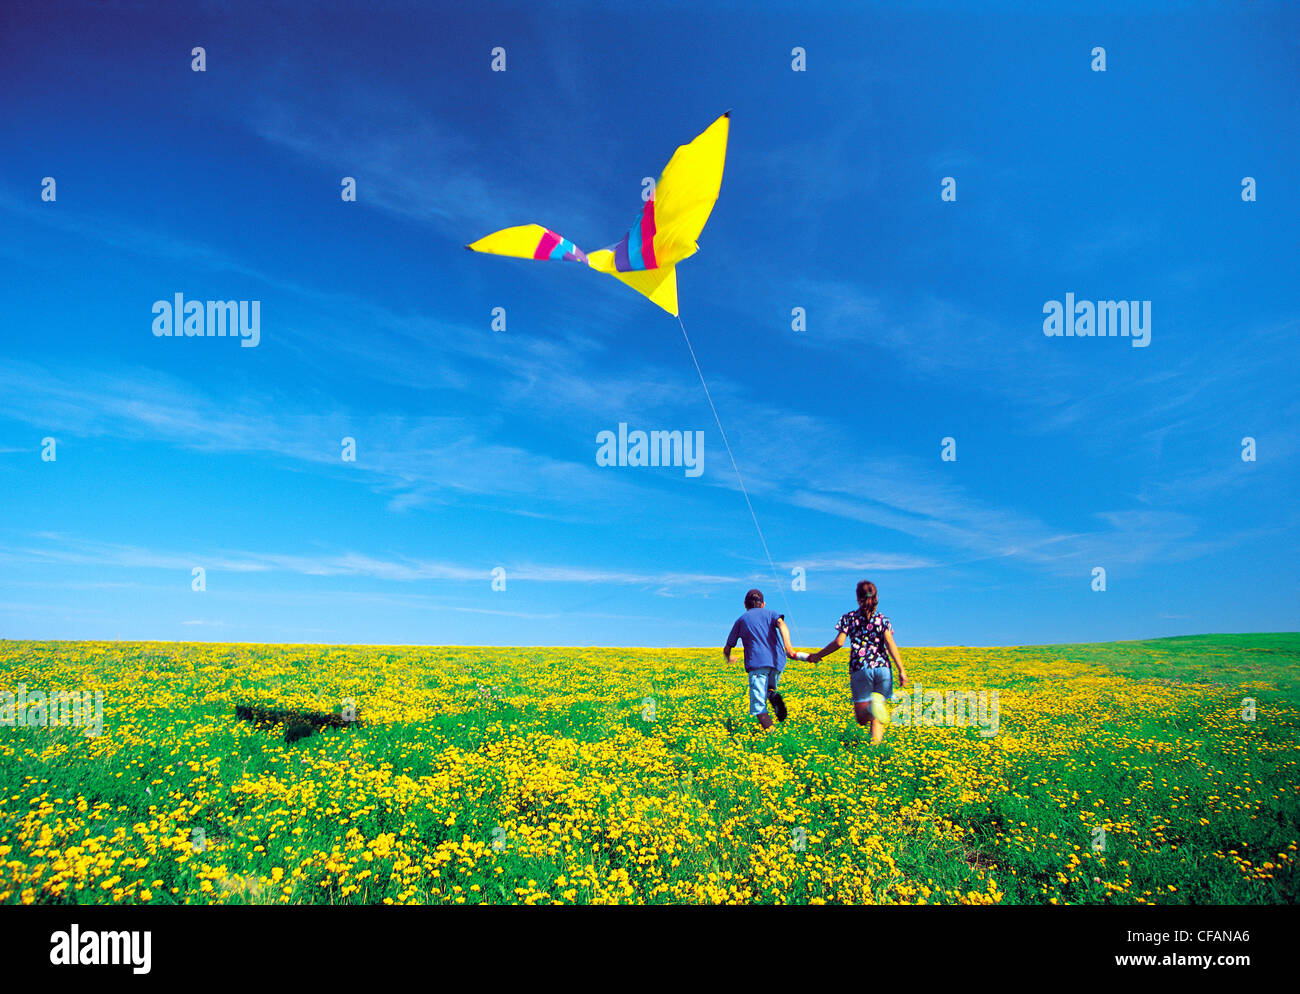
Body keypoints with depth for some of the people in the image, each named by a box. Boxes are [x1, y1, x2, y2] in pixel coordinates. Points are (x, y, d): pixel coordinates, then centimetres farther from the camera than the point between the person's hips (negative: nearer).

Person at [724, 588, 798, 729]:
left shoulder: (741, 620, 20)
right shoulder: (770, 613, 21)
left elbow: (726, 649, 20)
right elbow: (781, 624, -5)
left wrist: (729, 658, 43)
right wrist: (787, 646, -19)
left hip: (757, 663, -2)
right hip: (777, 660, 2)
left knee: (758, 704, -5)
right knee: (769, 685, 28)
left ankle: (769, 728, -28)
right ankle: (773, 695, -4)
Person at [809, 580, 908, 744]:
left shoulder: (849, 618, 7)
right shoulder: (882, 619, 9)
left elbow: (838, 642, -2)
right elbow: (890, 644, -3)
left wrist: (817, 655, 10)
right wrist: (901, 670, -4)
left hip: (860, 669, -1)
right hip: (882, 668, 2)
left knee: (862, 718, 0)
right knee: (877, 716, 15)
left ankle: (872, 708, -34)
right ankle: (875, 742, -5)